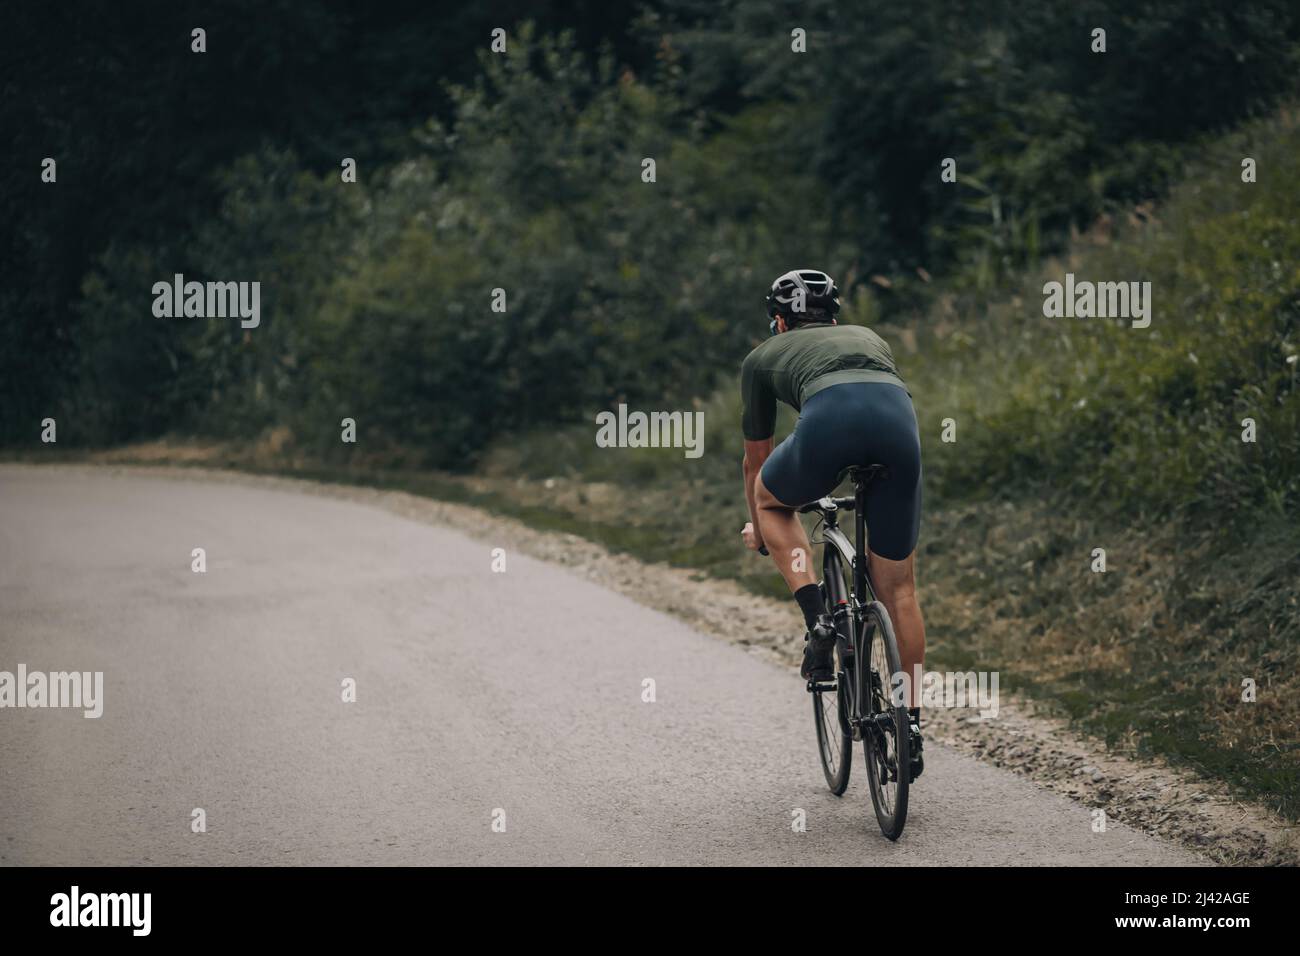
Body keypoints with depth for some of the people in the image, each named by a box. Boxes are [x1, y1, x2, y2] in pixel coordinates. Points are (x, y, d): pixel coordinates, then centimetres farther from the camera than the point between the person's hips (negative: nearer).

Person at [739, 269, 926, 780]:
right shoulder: (868, 337, 42)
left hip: (830, 418, -3)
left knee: (772, 497, 32)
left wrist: (757, 530, 61)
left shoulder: (764, 357, 34)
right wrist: (877, 504, 69)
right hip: (899, 418, 3)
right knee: (897, 585, 17)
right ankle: (912, 724, 17)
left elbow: (756, 459, 43)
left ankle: (816, 617, 12)